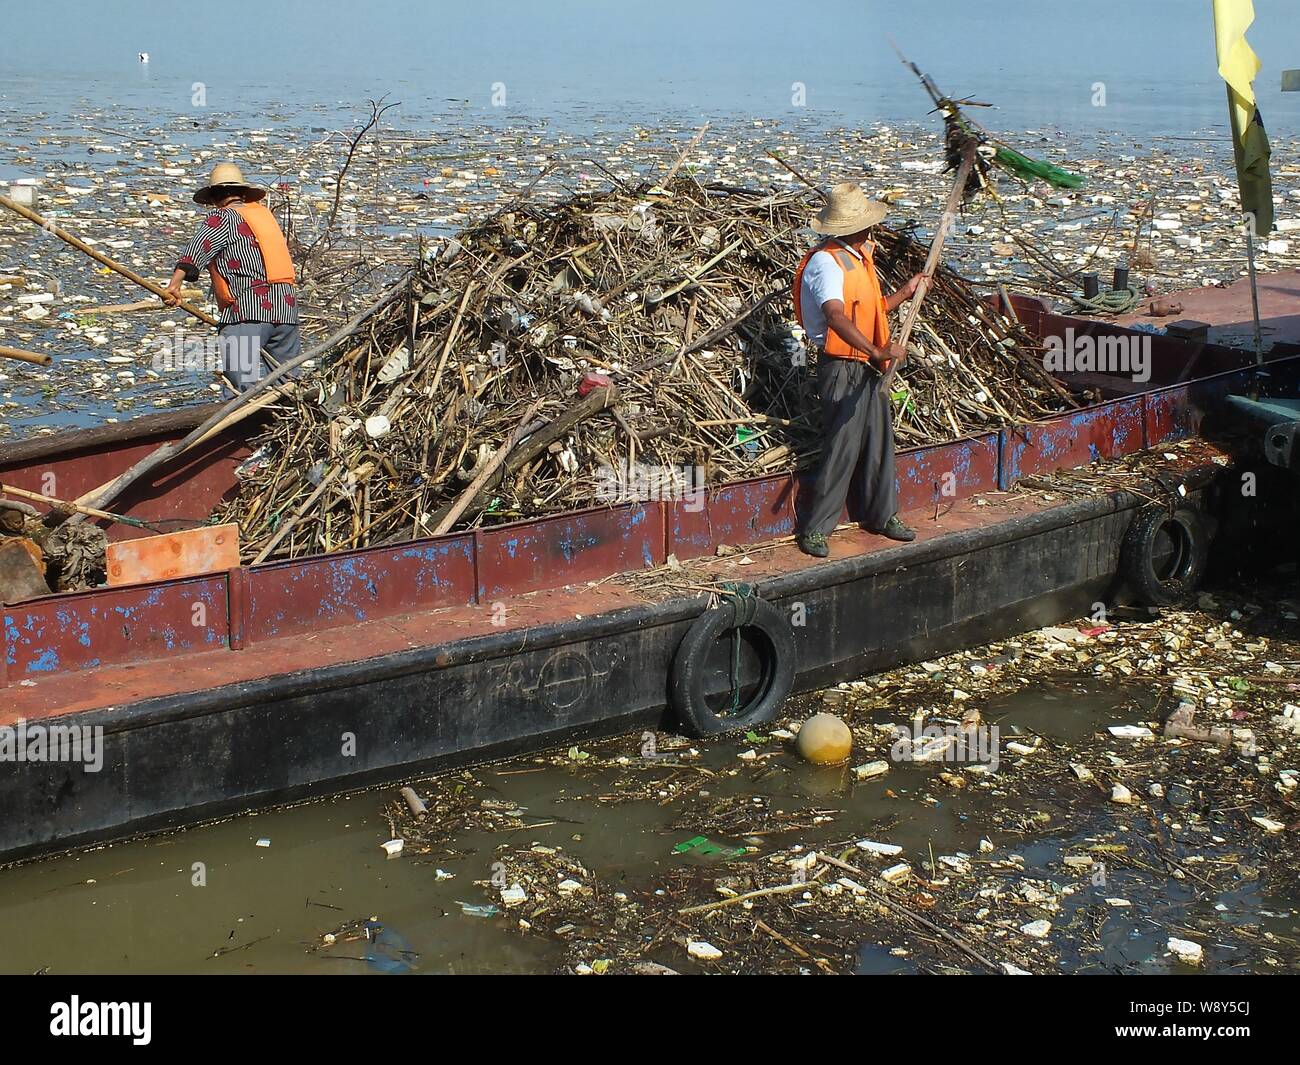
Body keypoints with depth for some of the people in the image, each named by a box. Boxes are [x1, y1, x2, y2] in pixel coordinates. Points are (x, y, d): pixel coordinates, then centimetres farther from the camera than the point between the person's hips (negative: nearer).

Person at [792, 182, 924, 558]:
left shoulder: (858, 257, 13)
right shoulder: (826, 262, -19)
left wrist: (905, 293, 16)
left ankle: (882, 516, 29)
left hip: (870, 367, 9)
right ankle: (814, 529, 2)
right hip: (842, 368, -9)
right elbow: (836, 317, -34)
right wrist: (877, 351, -42)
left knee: (879, 442, 15)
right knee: (841, 449, -7)